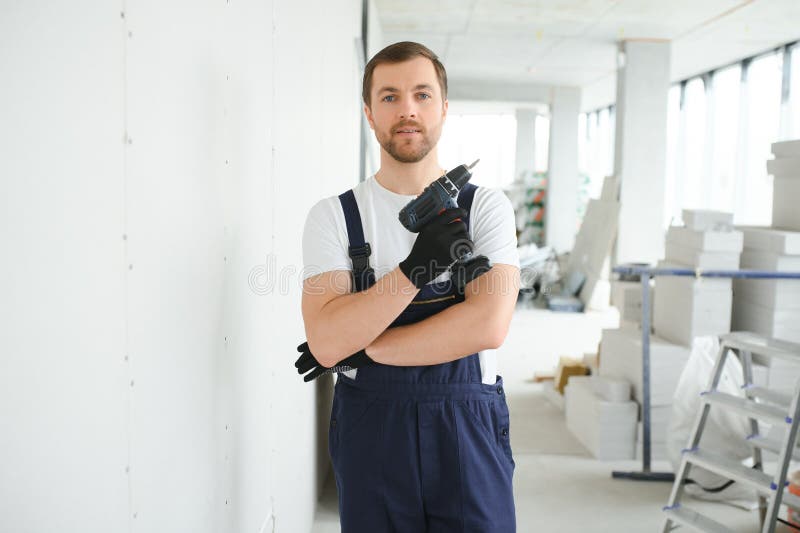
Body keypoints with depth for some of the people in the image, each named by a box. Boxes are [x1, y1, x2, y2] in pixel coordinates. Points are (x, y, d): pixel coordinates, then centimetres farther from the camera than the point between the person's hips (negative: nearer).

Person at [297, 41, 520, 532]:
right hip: (370, 430, 1)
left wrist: (361, 347, -14)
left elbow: (487, 325, -16)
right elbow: (326, 342, -13)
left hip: (467, 429, 0)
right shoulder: (333, 216, 0)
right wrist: (418, 266, -21)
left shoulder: (486, 206, -1)